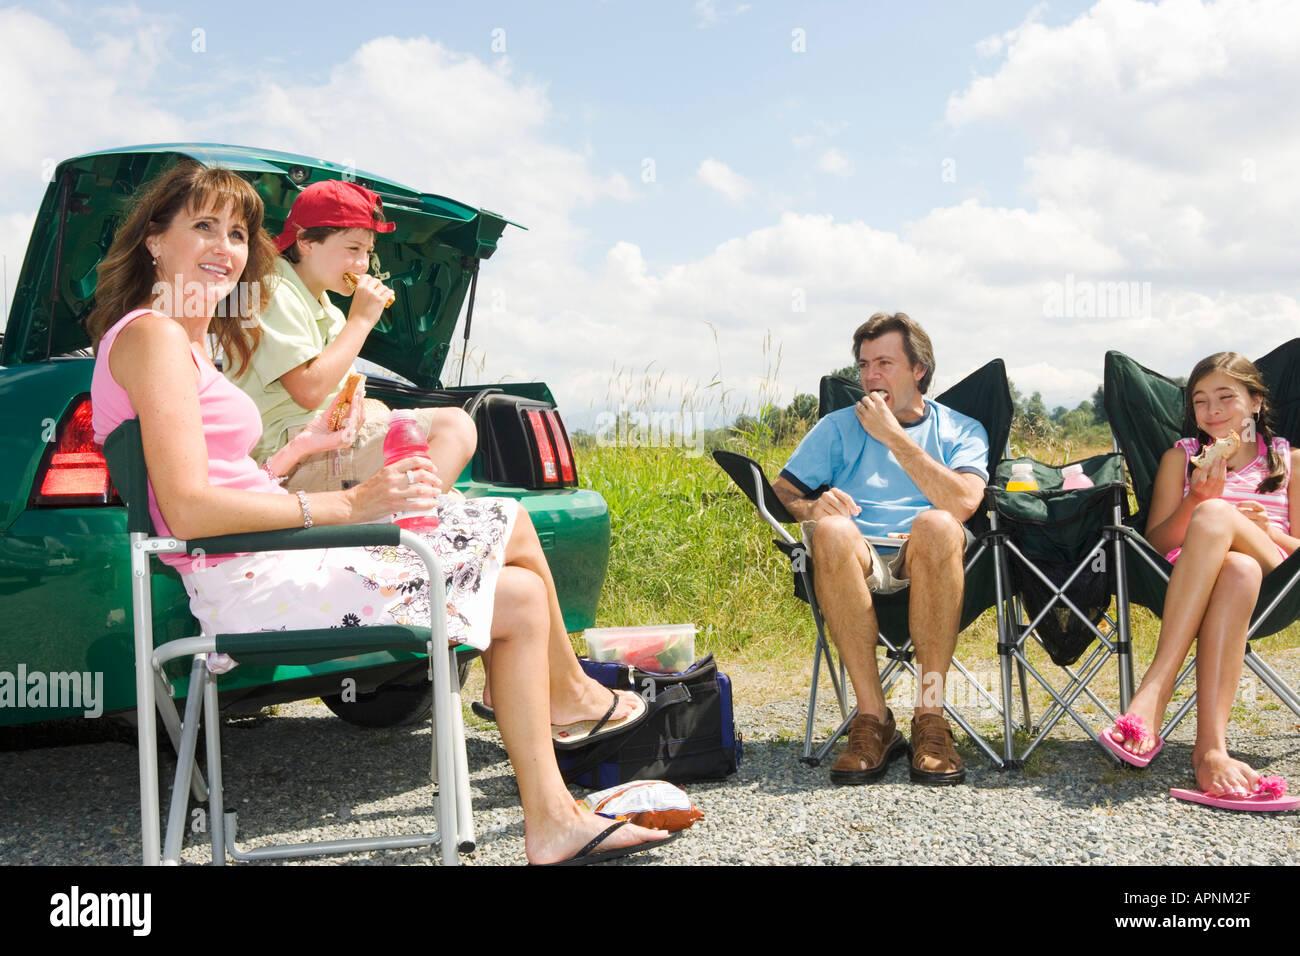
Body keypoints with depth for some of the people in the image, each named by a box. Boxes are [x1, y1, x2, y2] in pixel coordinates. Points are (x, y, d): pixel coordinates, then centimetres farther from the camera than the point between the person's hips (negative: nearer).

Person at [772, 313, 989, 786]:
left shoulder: (961, 430, 15)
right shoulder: (838, 427, 21)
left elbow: (963, 502, -6)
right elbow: (781, 490, 11)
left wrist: (894, 436, -5)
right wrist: (811, 507, -13)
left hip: (928, 566, -1)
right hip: (858, 561, 1)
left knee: (936, 524, -36)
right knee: (831, 530, -35)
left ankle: (930, 717, -30)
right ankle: (873, 720, -30)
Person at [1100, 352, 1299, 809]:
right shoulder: (1180, 457, 19)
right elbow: (1154, 544, 9)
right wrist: (1197, 499, -7)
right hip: (1189, 579, 0)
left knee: (1216, 517, -35)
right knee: (1238, 570, -39)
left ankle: (1154, 690, -45)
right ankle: (1211, 746, -52)